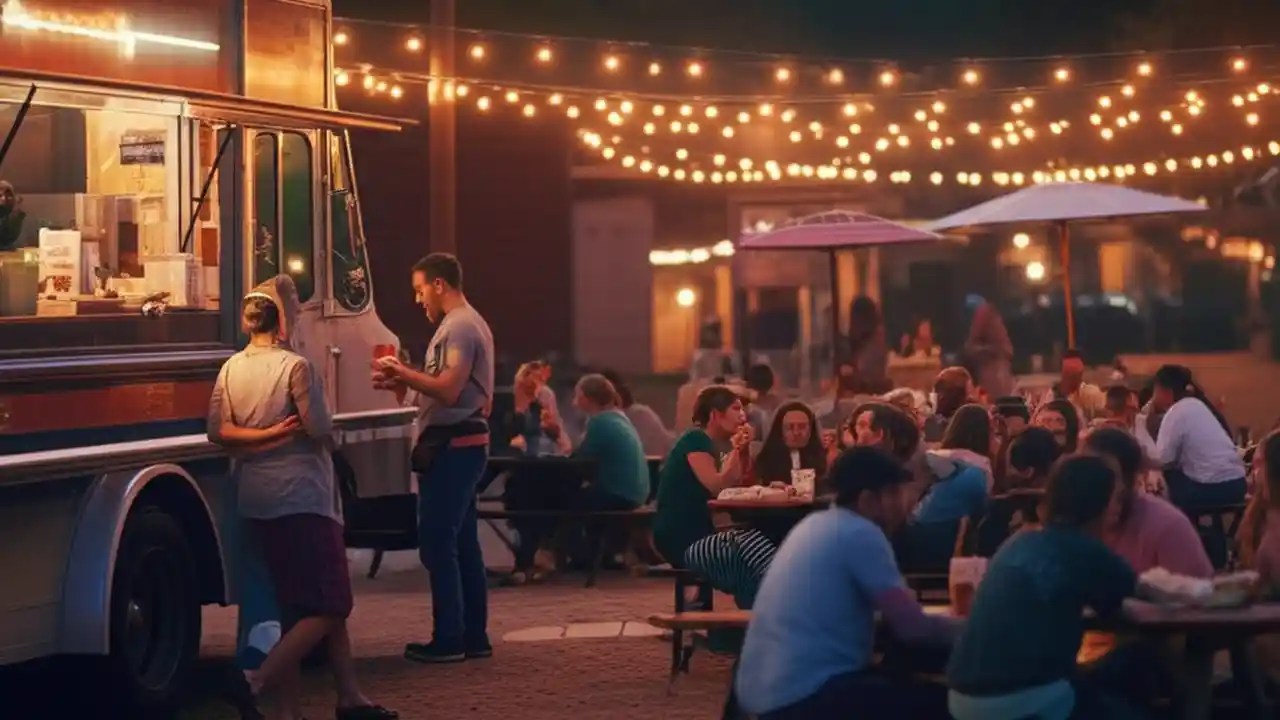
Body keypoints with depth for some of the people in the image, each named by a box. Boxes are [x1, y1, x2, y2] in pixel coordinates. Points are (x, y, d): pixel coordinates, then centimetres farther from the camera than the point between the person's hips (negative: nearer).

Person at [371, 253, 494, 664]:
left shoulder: (459, 328, -13)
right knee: (462, 543, 12)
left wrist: (402, 373, -14)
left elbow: (448, 389, -23)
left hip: (450, 448, -11)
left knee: (437, 543, -8)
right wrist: (401, 385, 14)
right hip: (464, 443, 11)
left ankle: (448, 640, -6)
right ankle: (474, 636, 15)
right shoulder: (469, 324, 20)